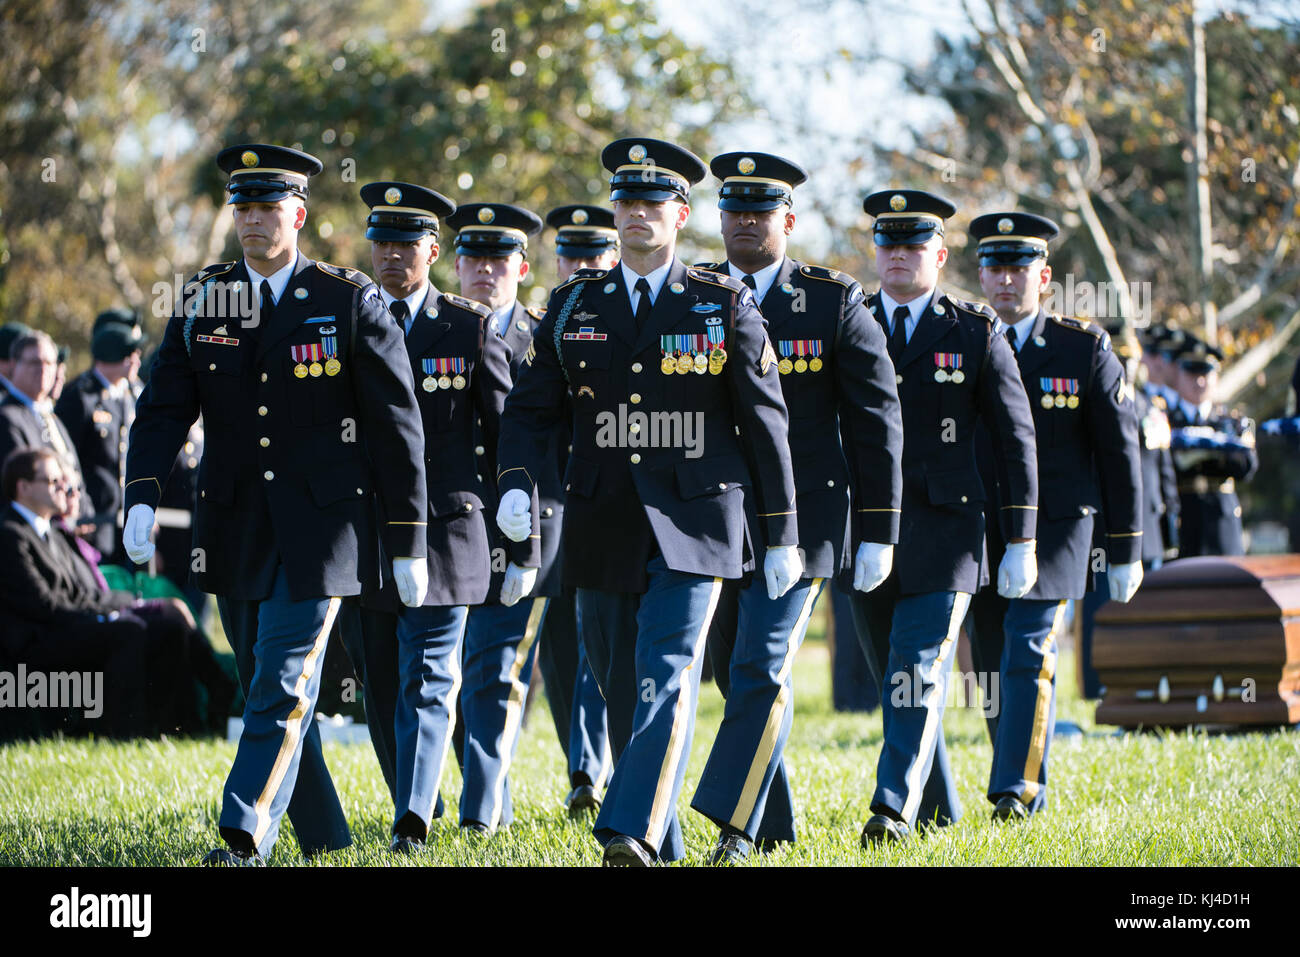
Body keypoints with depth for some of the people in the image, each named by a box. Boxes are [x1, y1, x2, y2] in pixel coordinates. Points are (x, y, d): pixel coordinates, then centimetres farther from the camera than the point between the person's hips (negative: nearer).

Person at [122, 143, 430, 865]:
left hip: (319, 530, -4)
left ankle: (245, 836, -16)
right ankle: (324, 842, 21)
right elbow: (164, 407, 0)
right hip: (233, 528, 4)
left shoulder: (351, 303, -2)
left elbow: (396, 426, -1)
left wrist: (409, 541, -3)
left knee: (285, 685, -13)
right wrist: (142, 499, -17)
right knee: (266, 689, 10)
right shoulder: (201, 303, 7)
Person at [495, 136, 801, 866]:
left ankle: (636, 832, -26)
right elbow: (532, 406, 5)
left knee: (669, 675, -17)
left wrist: (782, 534, 2)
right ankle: (665, 851, 19)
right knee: (622, 689, 8)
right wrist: (516, 483, -14)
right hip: (604, 527, 3)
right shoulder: (575, 305, 9)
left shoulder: (725, 305, 2)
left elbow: (765, 421, 4)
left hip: (693, 526, -3)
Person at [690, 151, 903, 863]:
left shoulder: (836, 304, 0)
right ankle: (775, 824, 23)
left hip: (801, 521, -4)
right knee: (736, 672, 11)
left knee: (764, 667, -13)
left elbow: (876, 422, 1)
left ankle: (736, 828, -14)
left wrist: (878, 531, -3)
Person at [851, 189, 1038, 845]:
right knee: (895, 678, 9)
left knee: (919, 674, -13)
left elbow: (1016, 440, 4)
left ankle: (894, 810, -17)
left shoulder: (975, 335, 3)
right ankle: (939, 813, 21)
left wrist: (1021, 542, -1)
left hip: (943, 530, -3)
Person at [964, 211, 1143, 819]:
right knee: (993, 670, 6)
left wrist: (1125, 551, 1)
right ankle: (1031, 790, 18)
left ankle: (1018, 790, -16)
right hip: (976, 536, 3)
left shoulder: (1086, 350, 1)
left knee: (1029, 655, -16)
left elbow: (1119, 453, 3)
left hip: (1053, 532, -3)